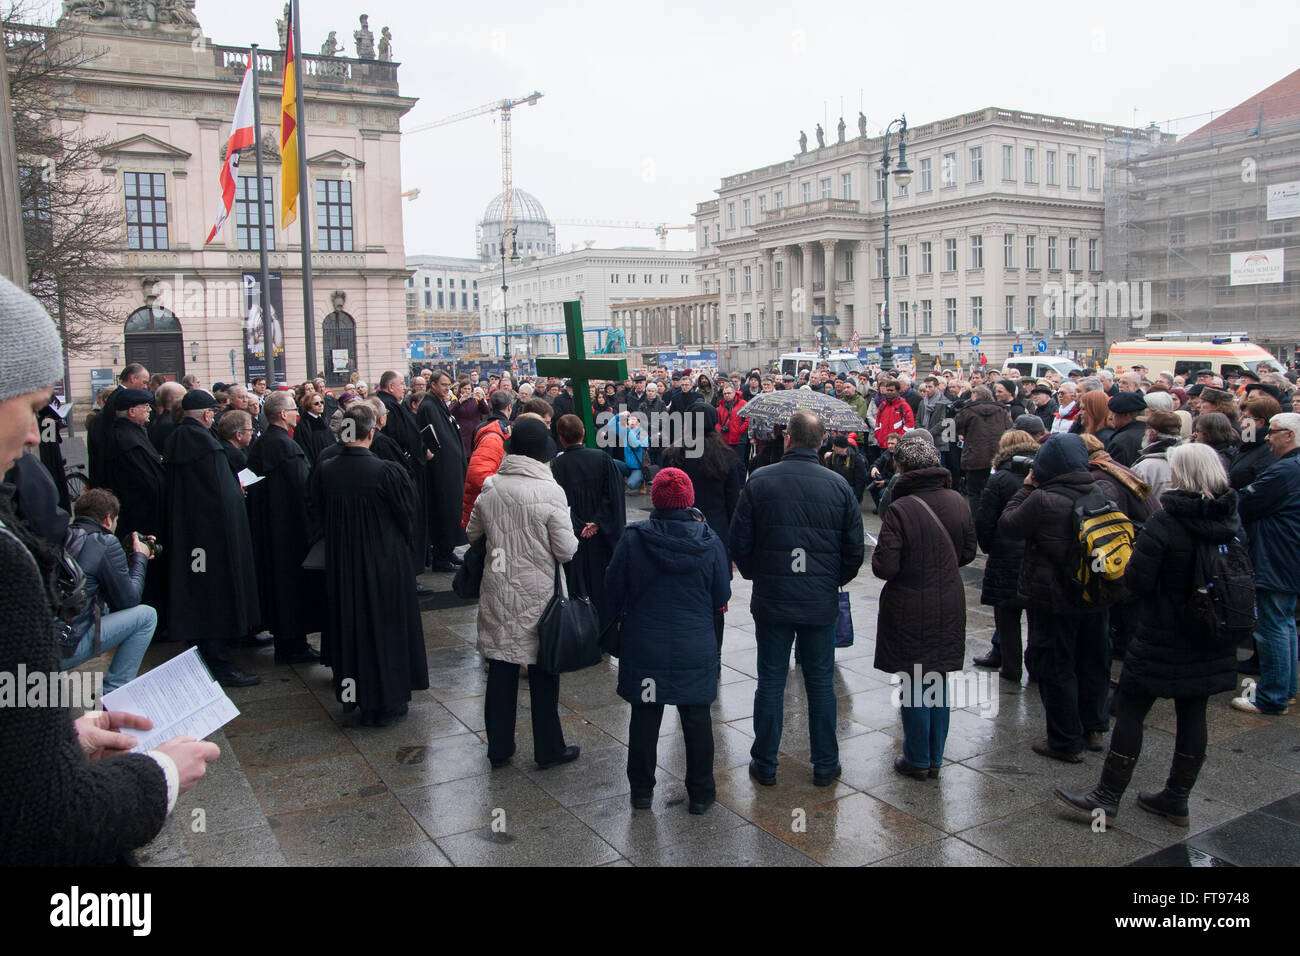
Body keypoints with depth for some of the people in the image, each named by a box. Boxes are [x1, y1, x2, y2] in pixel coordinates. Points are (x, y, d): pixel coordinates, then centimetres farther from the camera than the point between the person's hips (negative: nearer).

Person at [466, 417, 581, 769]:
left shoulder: (490, 488, -2)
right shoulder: (550, 491, -16)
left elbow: (472, 533, 11)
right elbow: (567, 550, -14)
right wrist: (573, 538, 6)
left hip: (498, 594, 4)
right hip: (537, 594, -4)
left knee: (501, 668, 13)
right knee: (543, 671, 9)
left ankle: (498, 748, 24)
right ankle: (548, 749, 20)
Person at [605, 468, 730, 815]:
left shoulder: (633, 539, -11)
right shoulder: (709, 541, -9)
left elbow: (612, 590, -3)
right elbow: (722, 597, -1)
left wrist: (622, 616, 17)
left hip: (644, 646, 0)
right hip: (696, 649, 1)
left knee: (645, 717, 12)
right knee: (696, 717, 12)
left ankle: (641, 790, 23)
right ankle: (701, 793, 22)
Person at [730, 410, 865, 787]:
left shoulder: (759, 481, -7)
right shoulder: (839, 485, -3)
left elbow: (739, 543, -4)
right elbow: (855, 549, 1)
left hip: (771, 600, -1)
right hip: (821, 601, 1)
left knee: (770, 681, 9)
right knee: (821, 682, 12)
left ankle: (765, 764, 19)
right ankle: (825, 766, 22)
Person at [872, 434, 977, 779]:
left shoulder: (900, 510, -22)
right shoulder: (956, 502, -3)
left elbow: (884, 567, -21)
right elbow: (968, 552, 8)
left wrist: (879, 554, 0)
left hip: (910, 611, -5)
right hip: (949, 608, 5)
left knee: (913, 686, 8)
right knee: (939, 682, 16)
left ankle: (918, 760, 20)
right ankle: (935, 758, 27)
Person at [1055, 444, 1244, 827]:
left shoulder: (1165, 523, -20)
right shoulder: (1231, 520, 1)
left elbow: (1137, 582, -20)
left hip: (1162, 638, -7)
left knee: (1130, 710, 1)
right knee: (1193, 713, 13)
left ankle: (1107, 799, 6)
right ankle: (1177, 799, 24)